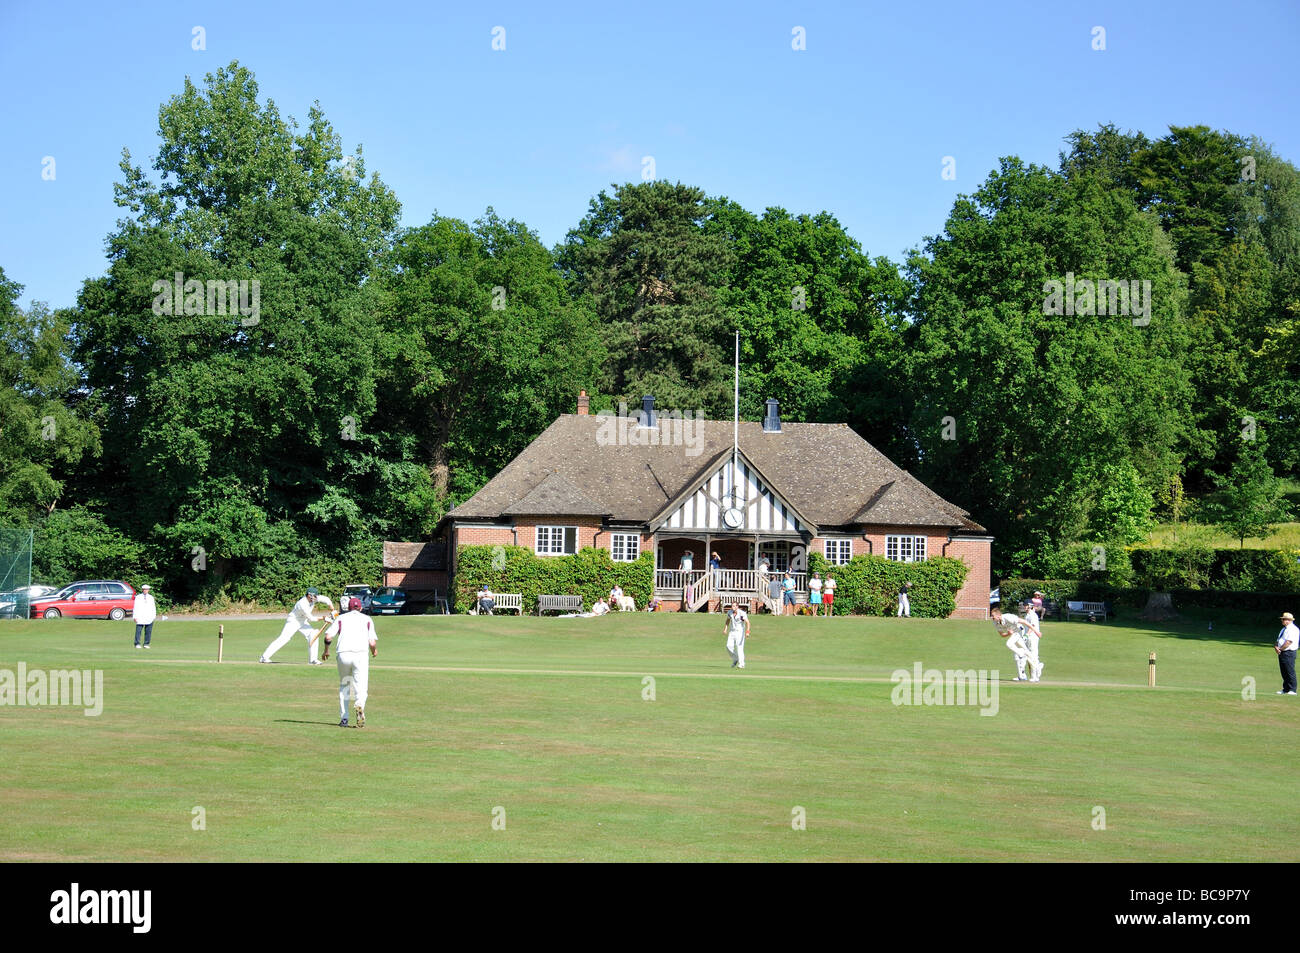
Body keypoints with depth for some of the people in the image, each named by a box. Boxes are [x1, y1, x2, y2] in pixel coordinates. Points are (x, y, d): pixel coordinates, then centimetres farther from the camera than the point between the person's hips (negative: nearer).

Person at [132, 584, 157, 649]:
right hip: (140, 617, -2)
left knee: (148, 631, -3)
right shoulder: (138, 597, 8)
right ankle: (137, 644, -3)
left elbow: (153, 607, 17)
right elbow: (135, 607, 5)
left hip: (149, 617, 2)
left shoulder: (151, 597, 15)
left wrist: (154, 615, 10)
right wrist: (134, 616, -3)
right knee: (138, 630, -8)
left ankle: (146, 644, 3)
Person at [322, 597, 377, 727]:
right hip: (361, 655, -1)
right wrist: (374, 651, 25)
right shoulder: (367, 619, 13)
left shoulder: (341, 618, 15)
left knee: (343, 686, 17)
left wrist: (326, 650, 19)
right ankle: (360, 706, -34)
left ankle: (343, 718, 14)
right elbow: (372, 642, 4)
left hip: (343, 655, 1)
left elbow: (328, 636, 2)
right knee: (361, 687, -2)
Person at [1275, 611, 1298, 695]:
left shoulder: (1293, 629, -11)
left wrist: (1280, 649, -12)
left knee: (1290, 672, -8)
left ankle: (1292, 690, -5)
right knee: (1284, 672, 10)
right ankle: (1285, 689, 15)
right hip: (1281, 653, 9)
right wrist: (1276, 647, 0)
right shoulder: (1284, 629, 20)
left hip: (1289, 653, -9)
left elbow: (1288, 642, -19)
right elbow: (1279, 640, 21)